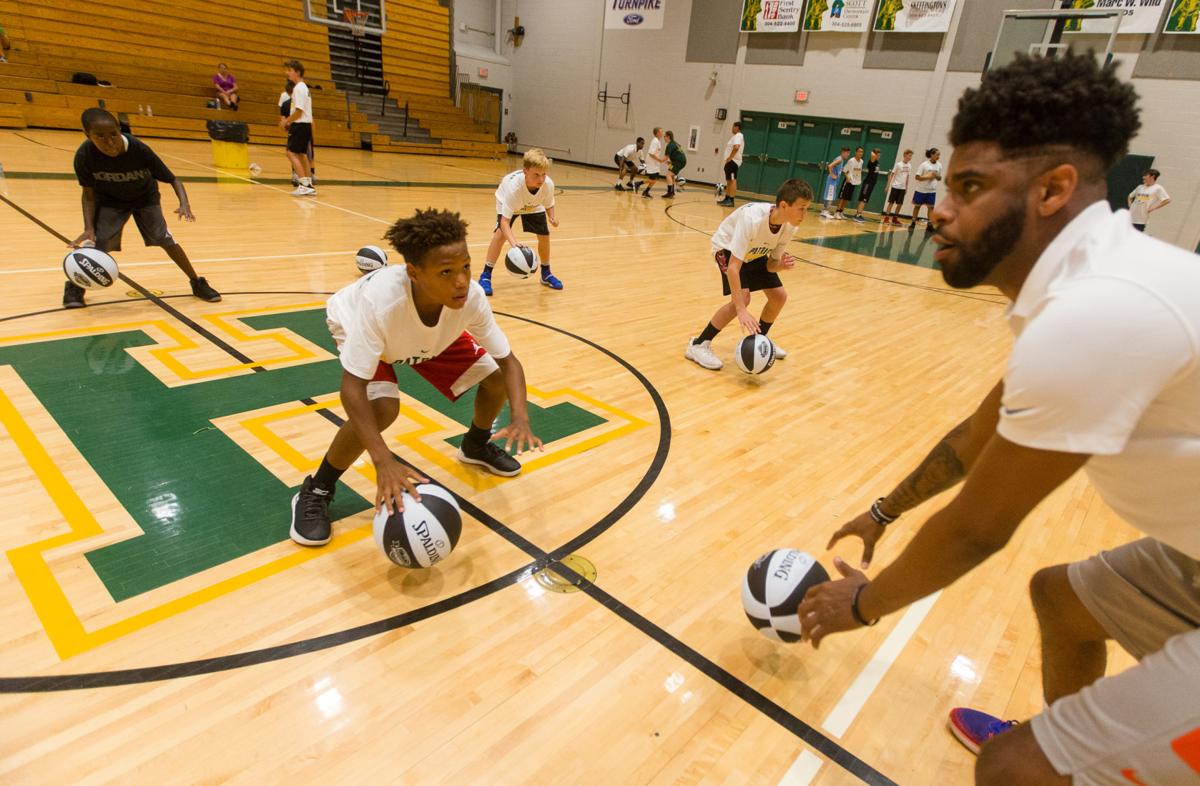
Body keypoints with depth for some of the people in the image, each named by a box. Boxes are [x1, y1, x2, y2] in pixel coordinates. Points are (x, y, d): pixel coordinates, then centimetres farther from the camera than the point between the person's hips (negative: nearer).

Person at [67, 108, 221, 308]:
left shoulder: (140, 149, -34)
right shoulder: (84, 155, -30)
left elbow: (172, 179, -23)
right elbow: (89, 194, -17)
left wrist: (184, 204, -43)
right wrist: (89, 228, -29)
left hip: (145, 197, 0)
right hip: (109, 200, 0)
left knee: (164, 239, -9)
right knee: (97, 243, -11)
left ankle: (197, 283, 6)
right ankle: (74, 286, 14)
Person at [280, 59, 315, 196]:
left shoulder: (298, 88, -13)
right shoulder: (303, 87, 18)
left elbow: (299, 111, -20)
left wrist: (286, 121, -8)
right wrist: (288, 120, 14)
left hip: (300, 125, -10)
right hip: (305, 124, 10)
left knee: (291, 153, -12)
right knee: (301, 154, 13)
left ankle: (305, 184, -17)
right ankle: (309, 186, 15)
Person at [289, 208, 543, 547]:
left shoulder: (471, 297, -35)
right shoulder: (380, 300, -45)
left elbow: (507, 361, -24)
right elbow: (352, 386, -43)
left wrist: (520, 418, -42)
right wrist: (383, 460, -55)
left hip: (435, 335, 4)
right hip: (357, 327, -4)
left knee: (495, 379, -7)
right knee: (382, 407, -30)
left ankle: (477, 445, 26)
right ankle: (315, 492, -6)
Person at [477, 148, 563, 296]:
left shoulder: (548, 184, -35)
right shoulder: (514, 186, -45)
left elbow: (549, 204, -10)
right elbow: (504, 221, -48)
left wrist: (552, 216, -31)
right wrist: (514, 242, -63)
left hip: (533, 206, 4)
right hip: (507, 203, -4)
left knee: (544, 235, 0)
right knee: (501, 233, -23)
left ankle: (546, 273, 24)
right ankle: (486, 275, -12)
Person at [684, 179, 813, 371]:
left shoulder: (790, 226, -21)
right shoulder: (752, 219, -41)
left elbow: (771, 264, -9)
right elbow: (733, 267, -43)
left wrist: (782, 265, -34)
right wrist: (741, 310, -48)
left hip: (754, 252, 7)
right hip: (727, 249, -6)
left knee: (779, 296, -1)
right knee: (742, 297, -26)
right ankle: (698, 345, -15)